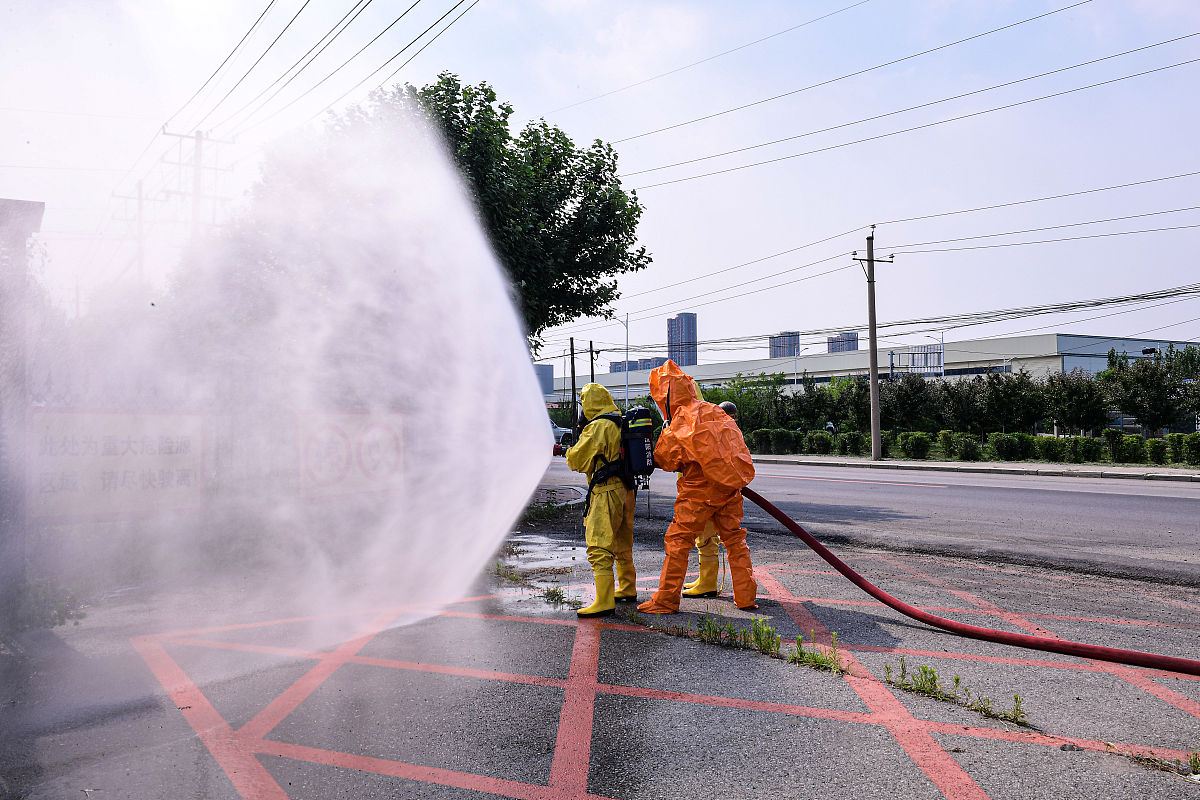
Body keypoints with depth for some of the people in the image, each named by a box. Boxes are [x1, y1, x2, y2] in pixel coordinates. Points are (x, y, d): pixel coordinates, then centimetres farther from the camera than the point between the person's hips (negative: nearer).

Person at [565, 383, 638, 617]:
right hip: (626, 490, 9)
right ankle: (627, 589, 35)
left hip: (607, 493, -9)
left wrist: (569, 451, 11)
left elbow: (577, 460, -11)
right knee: (622, 544, 22)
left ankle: (604, 602, -13)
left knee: (599, 547, -9)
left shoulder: (598, 427, -14)